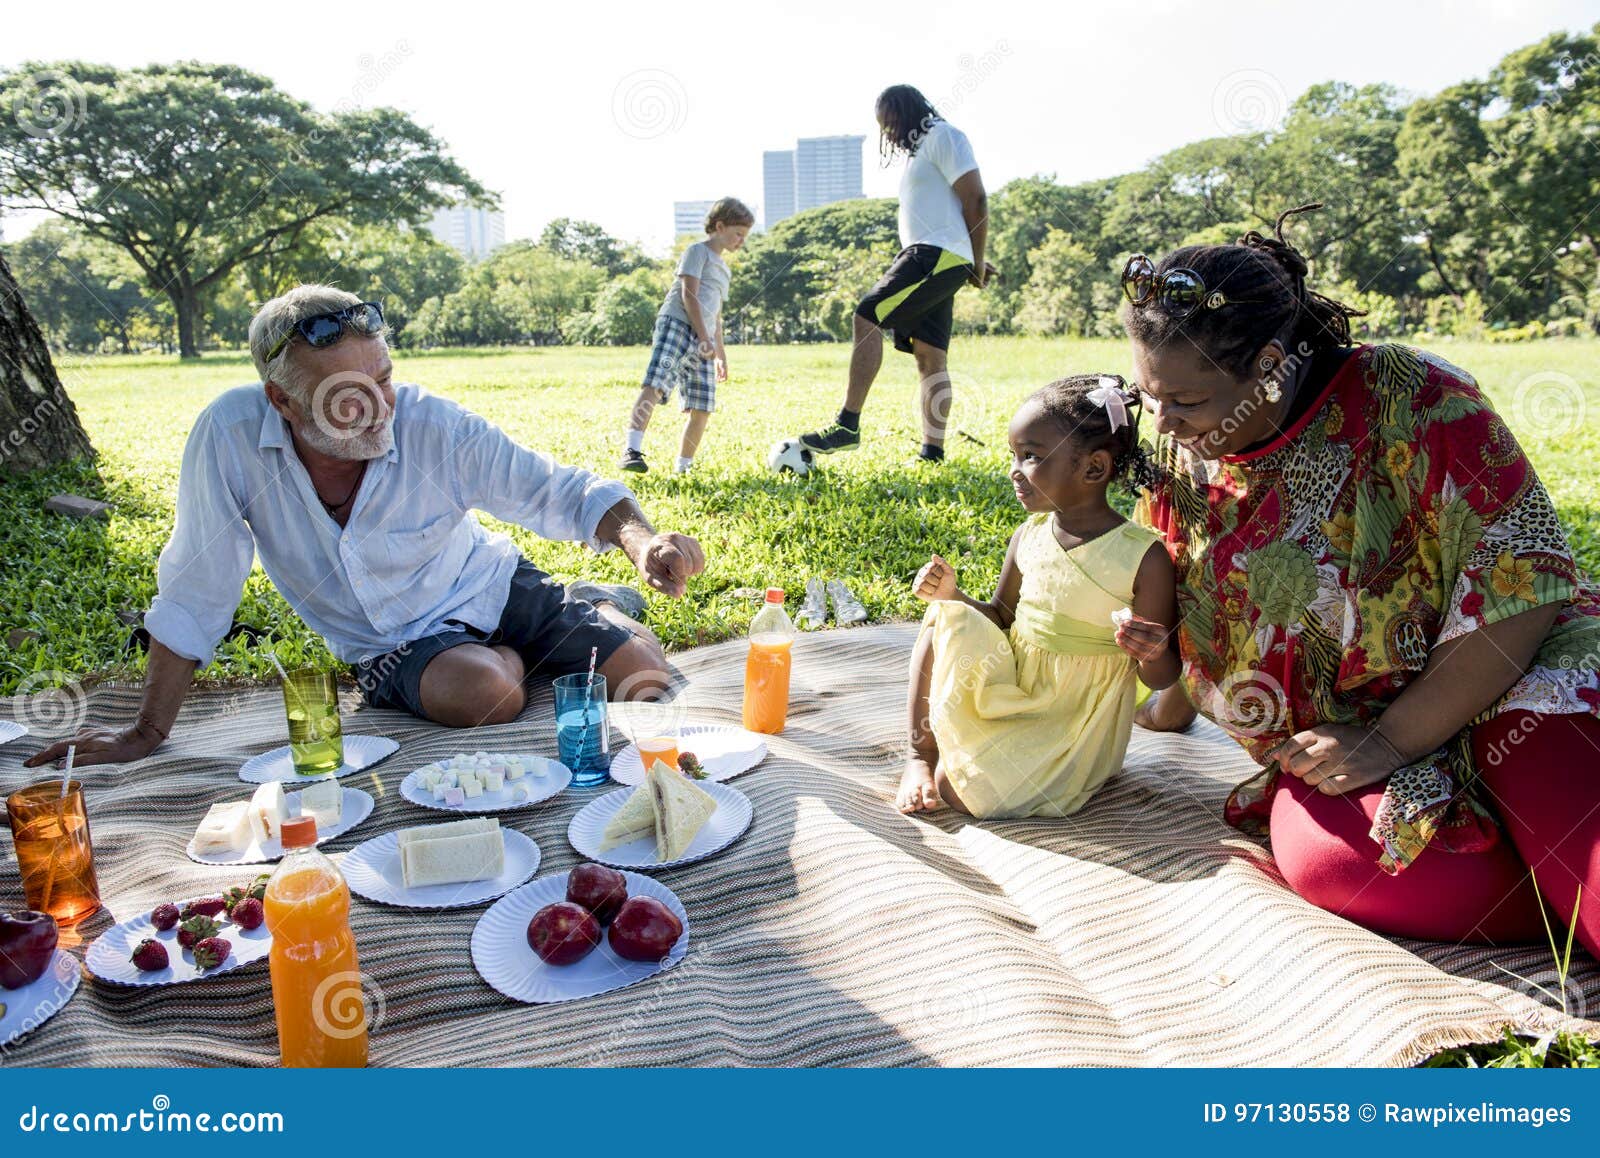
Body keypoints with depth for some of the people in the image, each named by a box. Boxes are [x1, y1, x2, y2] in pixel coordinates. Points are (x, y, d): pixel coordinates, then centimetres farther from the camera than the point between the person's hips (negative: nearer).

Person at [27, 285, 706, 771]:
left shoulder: (435, 427, -22)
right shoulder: (231, 435, -22)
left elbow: (565, 493, -20)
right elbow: (195, 594, -13)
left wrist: (641, 541, -41)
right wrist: (147, 732, -8)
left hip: (491, 589, 1)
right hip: (394, 645, 0)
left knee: (647, 681, -13)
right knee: (487, 694, -34)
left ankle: (600, 605, 24)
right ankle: (510, 657, 7)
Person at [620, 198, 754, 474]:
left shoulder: (723, 269, 30)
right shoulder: (698, 251, 4)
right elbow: (689, 294, -7)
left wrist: (720, 352, 31)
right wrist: (704, 336, -14)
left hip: (702, 341, 9)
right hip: (677, 325, -8)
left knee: (703, 407, 1)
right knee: (655, 384, -26)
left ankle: (684, 466, 11)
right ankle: (632, 450, -37)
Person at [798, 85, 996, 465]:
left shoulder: (942, 136, -3)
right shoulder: (919, 150, 27)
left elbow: (975, 199, -11)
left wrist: (977, 263, -7)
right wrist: (972, 264, 17)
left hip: (937, 256, -10)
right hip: (928, 260, 10)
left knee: (867, 316, -18)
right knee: (930, 357, 3)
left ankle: (847, 426, -22)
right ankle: (932, 454, 1)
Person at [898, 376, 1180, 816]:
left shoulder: (1143, 556, -17)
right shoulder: (1029, 536, -2)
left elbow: (1161, 677, -9)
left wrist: (1152, 653, -34)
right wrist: (953, 595, -7)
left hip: (1078, 724, -5)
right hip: (1008, 692, 5)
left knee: (958, 788, -24)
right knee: (947, 619, -17)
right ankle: (921, 755, -8)